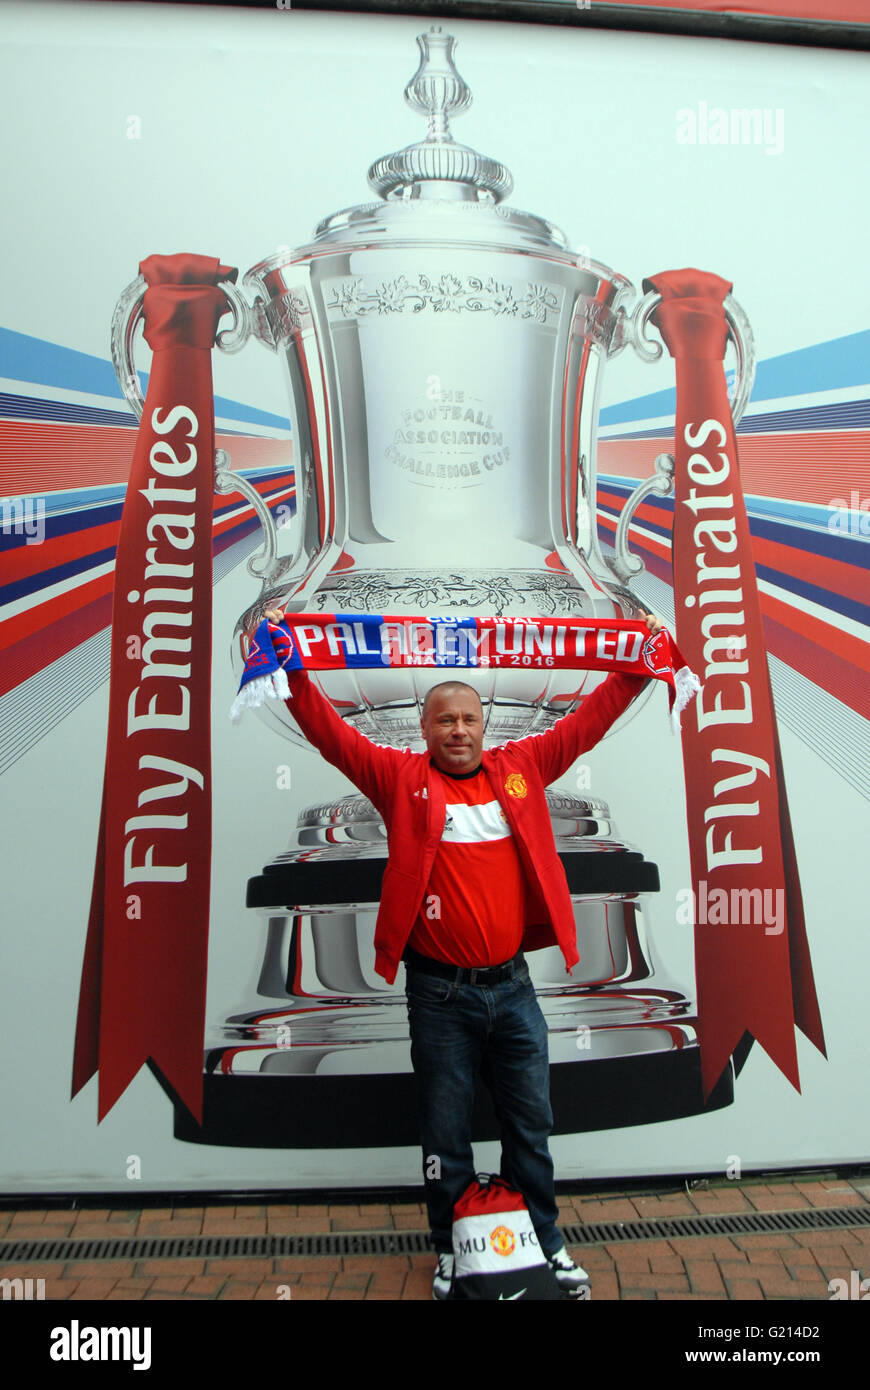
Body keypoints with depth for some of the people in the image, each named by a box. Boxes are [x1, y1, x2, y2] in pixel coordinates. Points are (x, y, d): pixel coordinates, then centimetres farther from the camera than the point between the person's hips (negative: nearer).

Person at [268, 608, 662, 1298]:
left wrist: (636, 670, 6)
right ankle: (455, 1250, 33)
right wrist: (294, 676, -21)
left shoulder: (519, 769, 4)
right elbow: (334, 735, -10)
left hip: (513, 984, 3)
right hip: (440, 991, -2)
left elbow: (584, 724, 9)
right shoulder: (403, 779, -4)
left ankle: (545, 1244, 36)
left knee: (531, 1124, 16)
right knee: (446, 1131, 12)